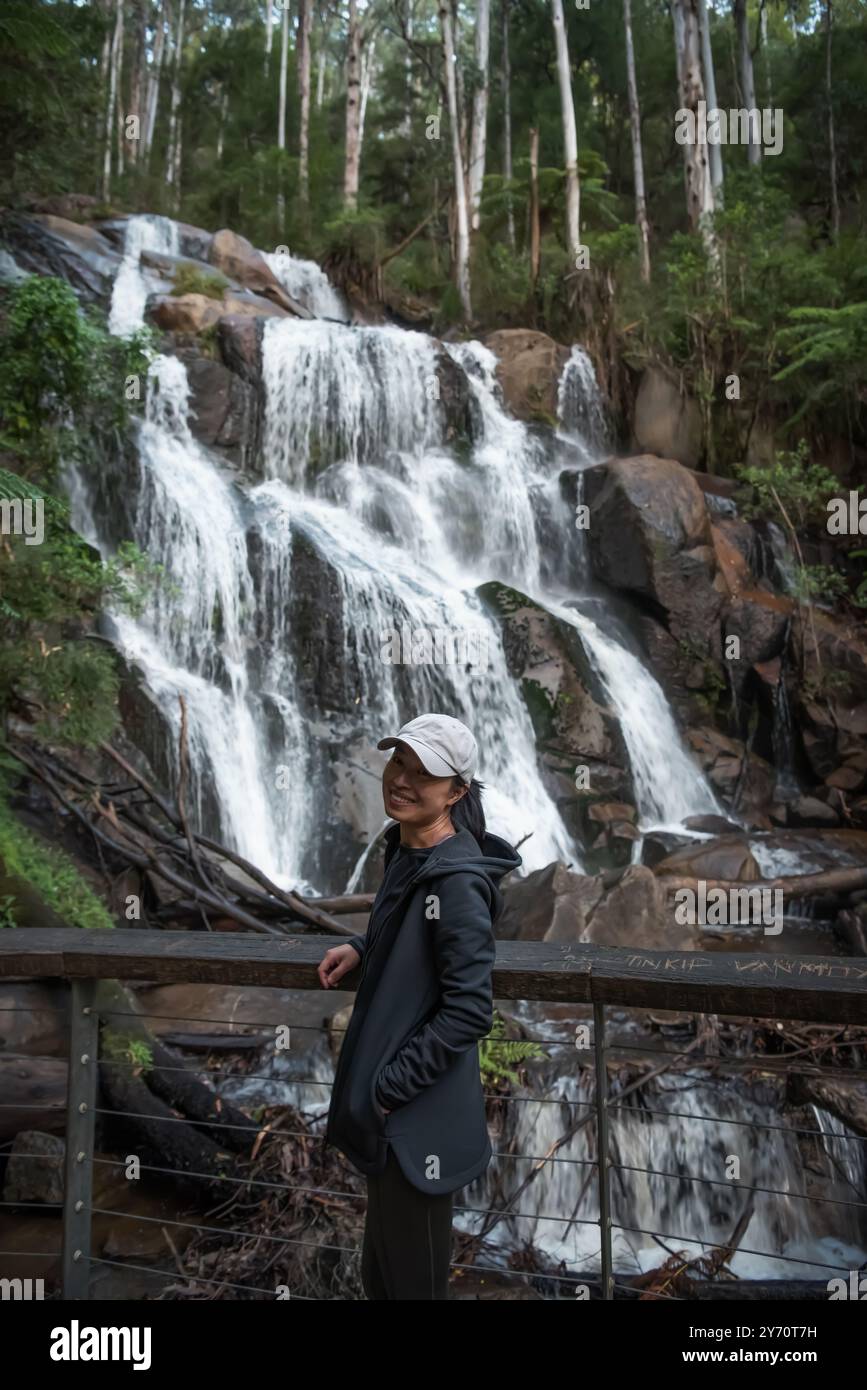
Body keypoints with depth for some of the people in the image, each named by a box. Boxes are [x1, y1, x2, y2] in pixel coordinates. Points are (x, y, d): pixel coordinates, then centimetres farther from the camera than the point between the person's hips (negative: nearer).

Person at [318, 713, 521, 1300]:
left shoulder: (457, 880, -24)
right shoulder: (407, 852, 3)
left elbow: (469, 1011, -24)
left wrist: (388, 1088, -18)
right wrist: (360, 948, 4)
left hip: (418, 1119, -9)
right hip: (384, 1114, 9)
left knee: (412, 1278, 11)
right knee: (381, 1272, 25)